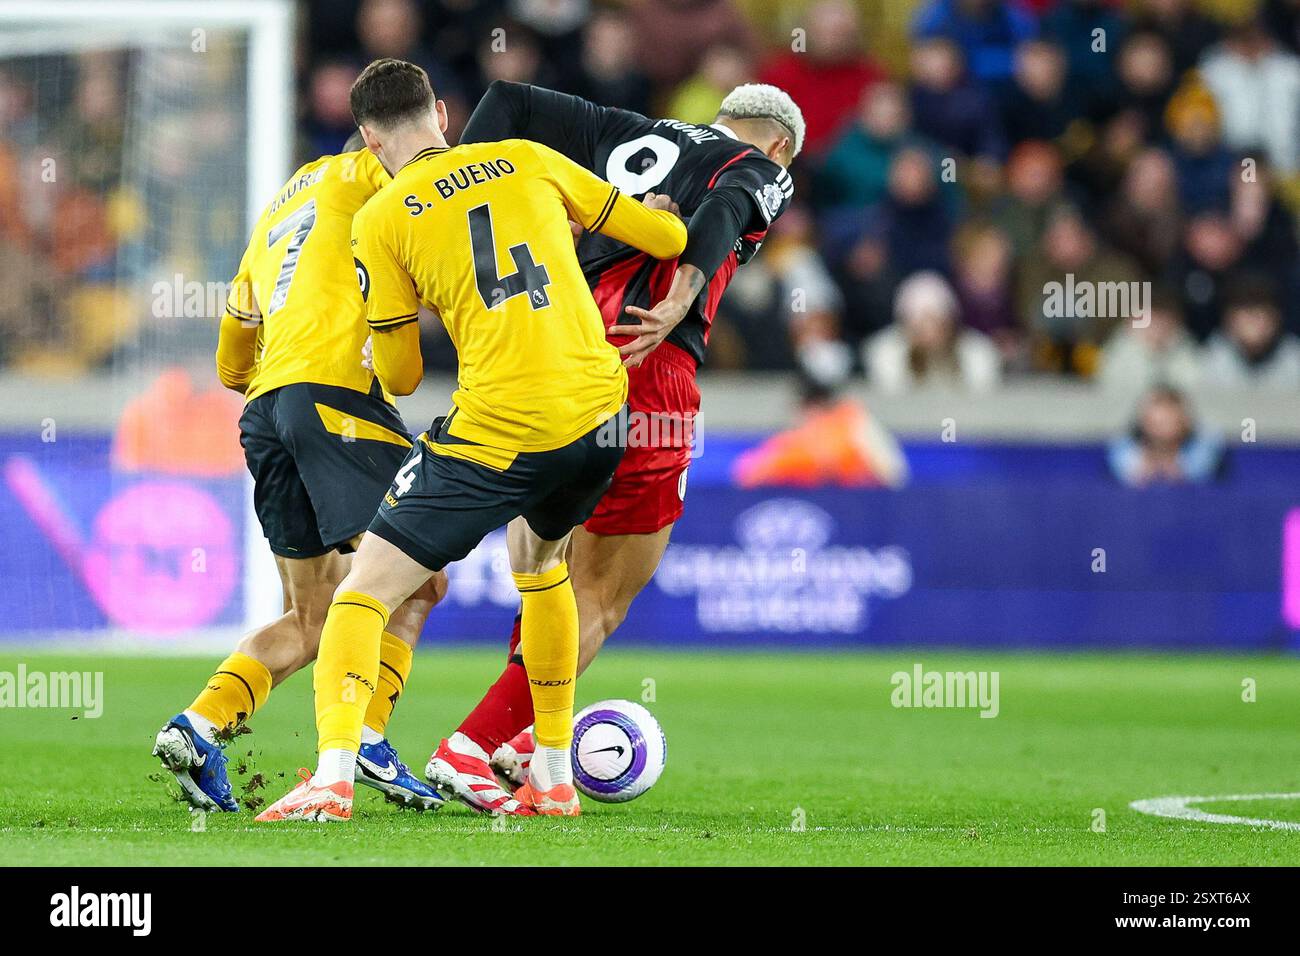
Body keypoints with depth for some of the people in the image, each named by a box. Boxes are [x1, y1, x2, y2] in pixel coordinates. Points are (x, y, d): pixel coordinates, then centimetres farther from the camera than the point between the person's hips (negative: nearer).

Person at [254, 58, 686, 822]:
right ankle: (554, 779, 32)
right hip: (599, 409, 5)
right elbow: (667, 237, 15)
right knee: (538, 559, 32)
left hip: (499, 429, -5)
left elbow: (400, 376, 9)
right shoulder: (525, 160, 11)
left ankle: (333, 776, -16)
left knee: (366, 590, 4)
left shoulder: (381, 221, 2)